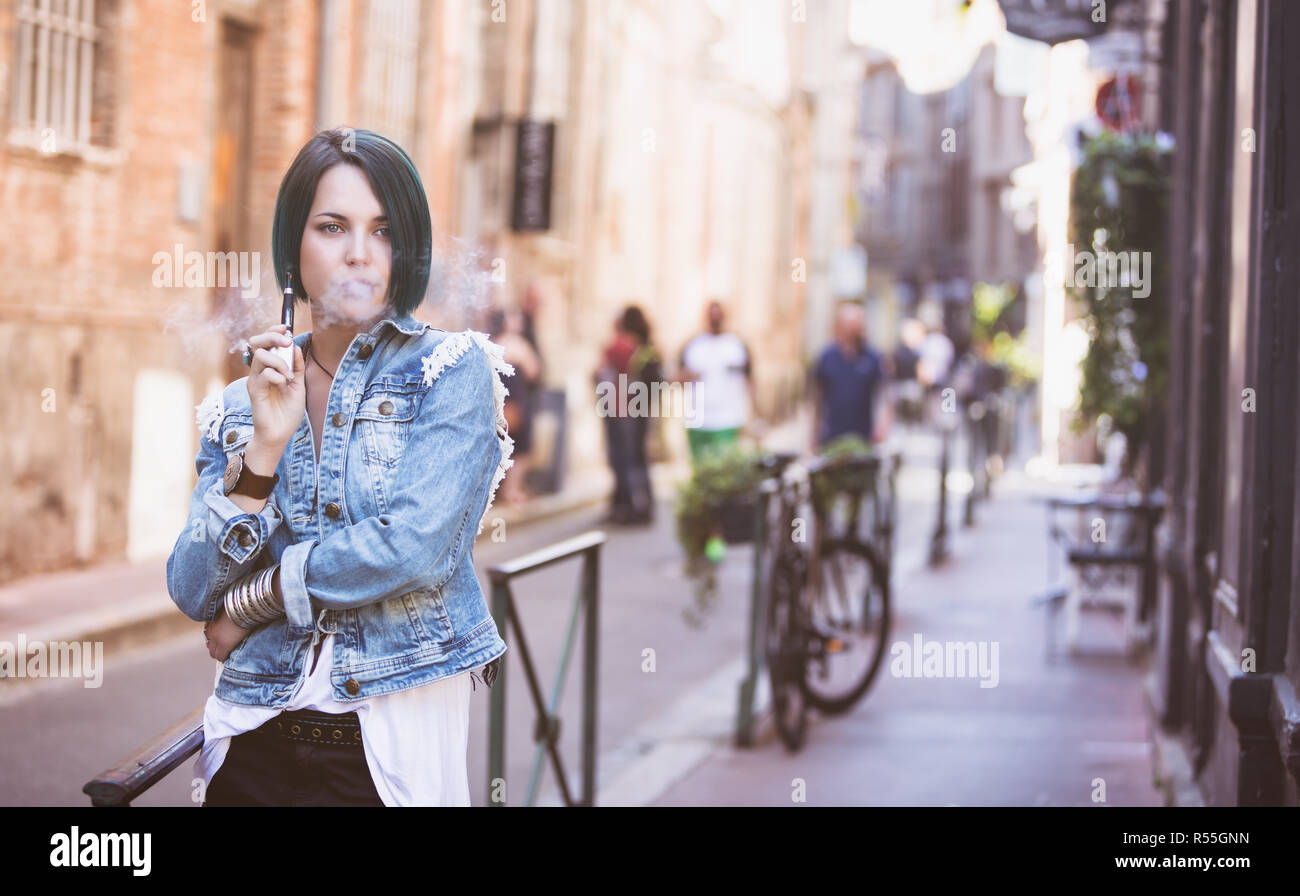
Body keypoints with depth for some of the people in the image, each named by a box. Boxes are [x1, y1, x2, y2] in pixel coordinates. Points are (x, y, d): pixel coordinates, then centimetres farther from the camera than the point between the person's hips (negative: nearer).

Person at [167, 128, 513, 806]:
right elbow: (192, 594, -1)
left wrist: (251, 604, -6)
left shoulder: (453, 370, -4)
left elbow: (415, 547, -17)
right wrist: (266, 447, -12)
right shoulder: (238, 407, 7)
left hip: (391, 750, -3)